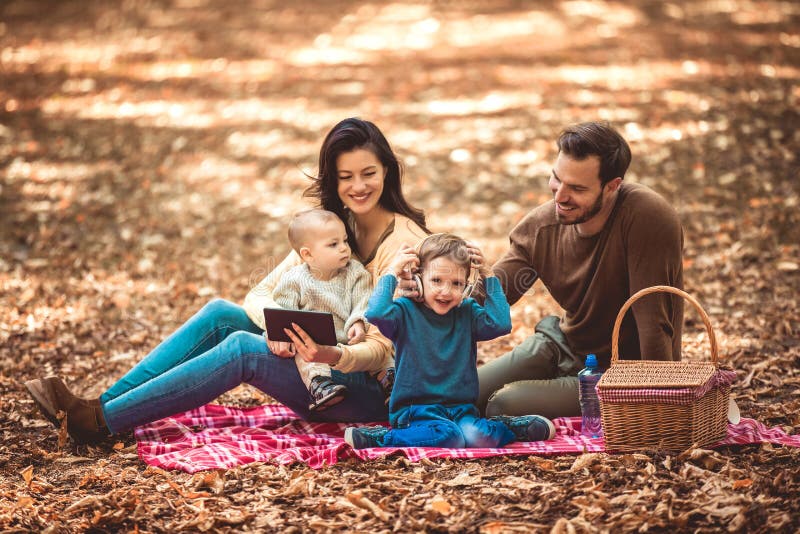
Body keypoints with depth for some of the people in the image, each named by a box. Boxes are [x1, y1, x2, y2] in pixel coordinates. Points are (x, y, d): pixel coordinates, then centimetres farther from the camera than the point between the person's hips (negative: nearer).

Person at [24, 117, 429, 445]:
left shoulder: (406, 243, -14)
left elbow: (379, 348, -19)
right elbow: (261, 294, 0)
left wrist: (333, 356, -40)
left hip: (370, 391, -7)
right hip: (321, 363, 7)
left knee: (243, 347, -26)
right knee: (220, 314, -11)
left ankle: (101, 421, -27)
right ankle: (104, 404, -16)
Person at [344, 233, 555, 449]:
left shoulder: (467, 312, 9)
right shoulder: (406, 311, -3)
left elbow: (501, 323, -8)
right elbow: (377, 313, -24)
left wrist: (488, 278, -1)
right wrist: (392, 273, -11)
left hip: (461, 409, 3)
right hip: (414, 411, -3)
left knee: (477, 436, -30)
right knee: (447, 436, -35)